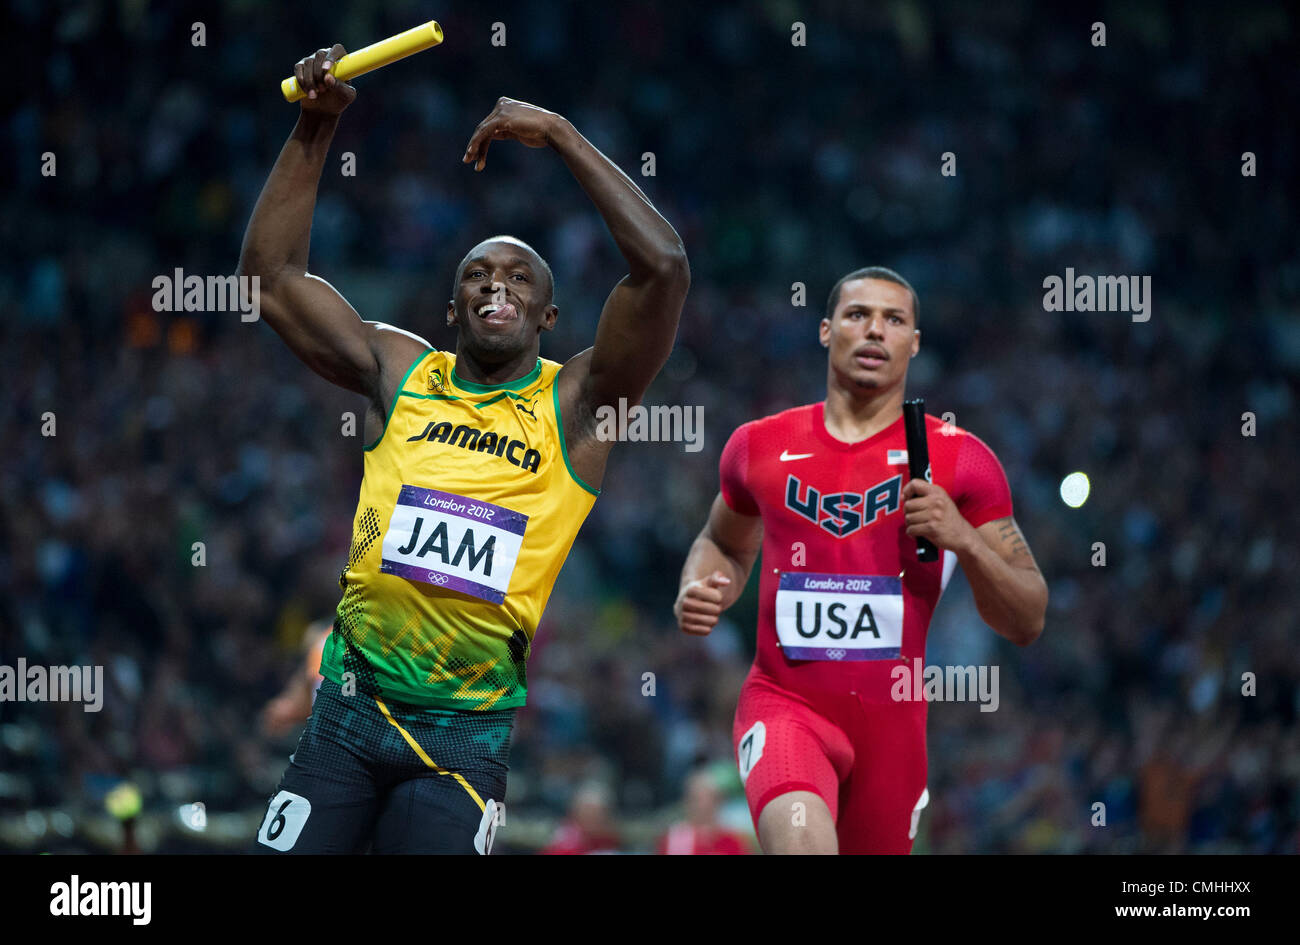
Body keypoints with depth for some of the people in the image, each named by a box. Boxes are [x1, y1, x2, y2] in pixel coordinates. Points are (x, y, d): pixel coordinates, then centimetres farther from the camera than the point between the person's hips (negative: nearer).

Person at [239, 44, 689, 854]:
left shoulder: (574, 403, 0)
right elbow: (272, 272, 10)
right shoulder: (401, 374, 8)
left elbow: (663, 266, -14)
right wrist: (315, 127, 4)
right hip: (354, 704, 2)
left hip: (467, 728, -2)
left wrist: (560, 135, -10)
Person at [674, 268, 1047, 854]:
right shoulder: (761, 446, 7)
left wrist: (964, 540, -15)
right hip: (783, 705, -1)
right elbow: (726, 544, 28)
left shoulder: (958, 460, 2)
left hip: (890, 718, 1)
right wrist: (699, 590, 5)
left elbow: (1027, 624, 2)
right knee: (802, 845, -32)